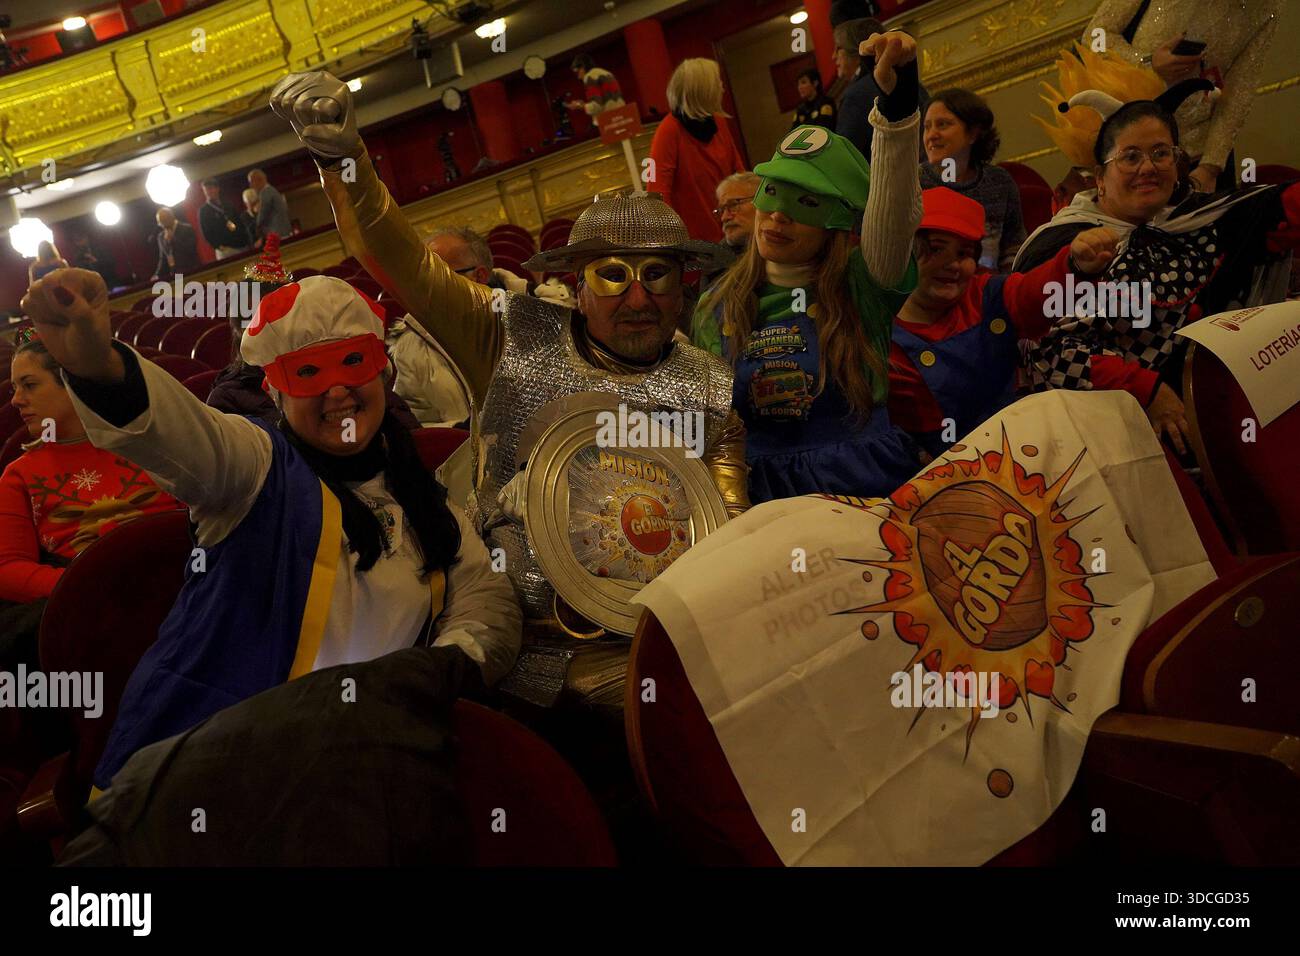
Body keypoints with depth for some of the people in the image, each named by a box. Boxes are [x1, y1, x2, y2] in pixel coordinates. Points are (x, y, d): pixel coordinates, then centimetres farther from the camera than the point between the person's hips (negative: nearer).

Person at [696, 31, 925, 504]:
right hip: (759, 499, 0)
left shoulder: (864, 285, 0)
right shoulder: (718, 306, 8)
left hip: (870, 489, 0)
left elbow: (896, 212, -19)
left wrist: (898, 99, -32)